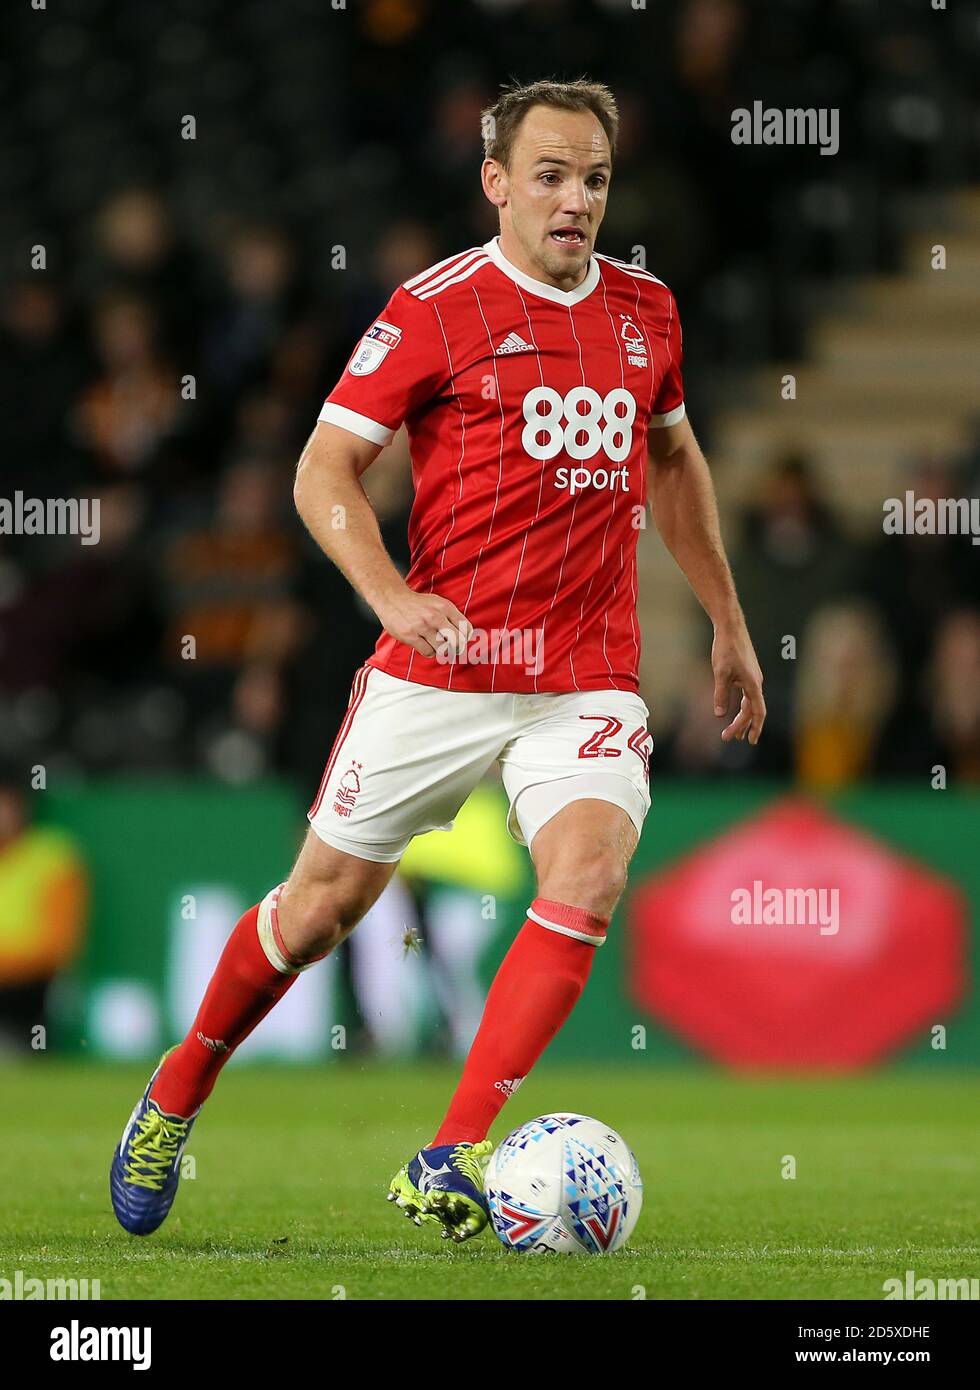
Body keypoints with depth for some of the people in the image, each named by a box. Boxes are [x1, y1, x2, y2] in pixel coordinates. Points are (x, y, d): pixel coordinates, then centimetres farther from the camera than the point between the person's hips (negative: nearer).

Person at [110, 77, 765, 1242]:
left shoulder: (645, 308, 9)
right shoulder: (439, 307, -6)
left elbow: (674, 458, 26)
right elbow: (325, 468, -6)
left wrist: (726, 623, 27)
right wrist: (394, 598, -22)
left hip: (587, 682, 3)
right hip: (440, 669, -3)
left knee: (587, 877, -22)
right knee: (323, 903, 5)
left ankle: (449, 1163, -20)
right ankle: (173, 1102, 31)